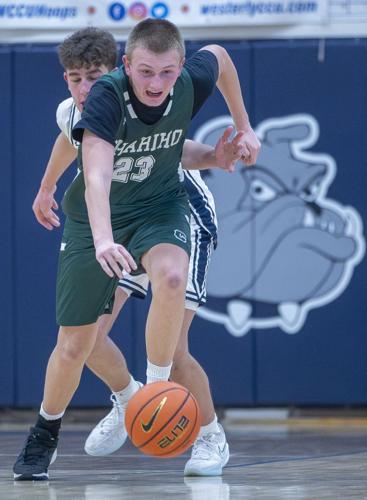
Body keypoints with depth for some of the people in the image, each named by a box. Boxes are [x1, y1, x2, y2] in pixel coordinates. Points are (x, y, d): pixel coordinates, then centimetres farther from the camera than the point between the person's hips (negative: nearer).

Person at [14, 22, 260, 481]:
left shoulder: (189, 85, -20)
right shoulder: (105, 96, -31)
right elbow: (95, 174, -44)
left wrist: (243, 127, 12)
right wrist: (103, 240, -59)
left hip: (159, 206, 1)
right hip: (95, 217, -1)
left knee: (171, 275, -35)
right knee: (73, 345, 3)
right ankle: (45, 435, 31)